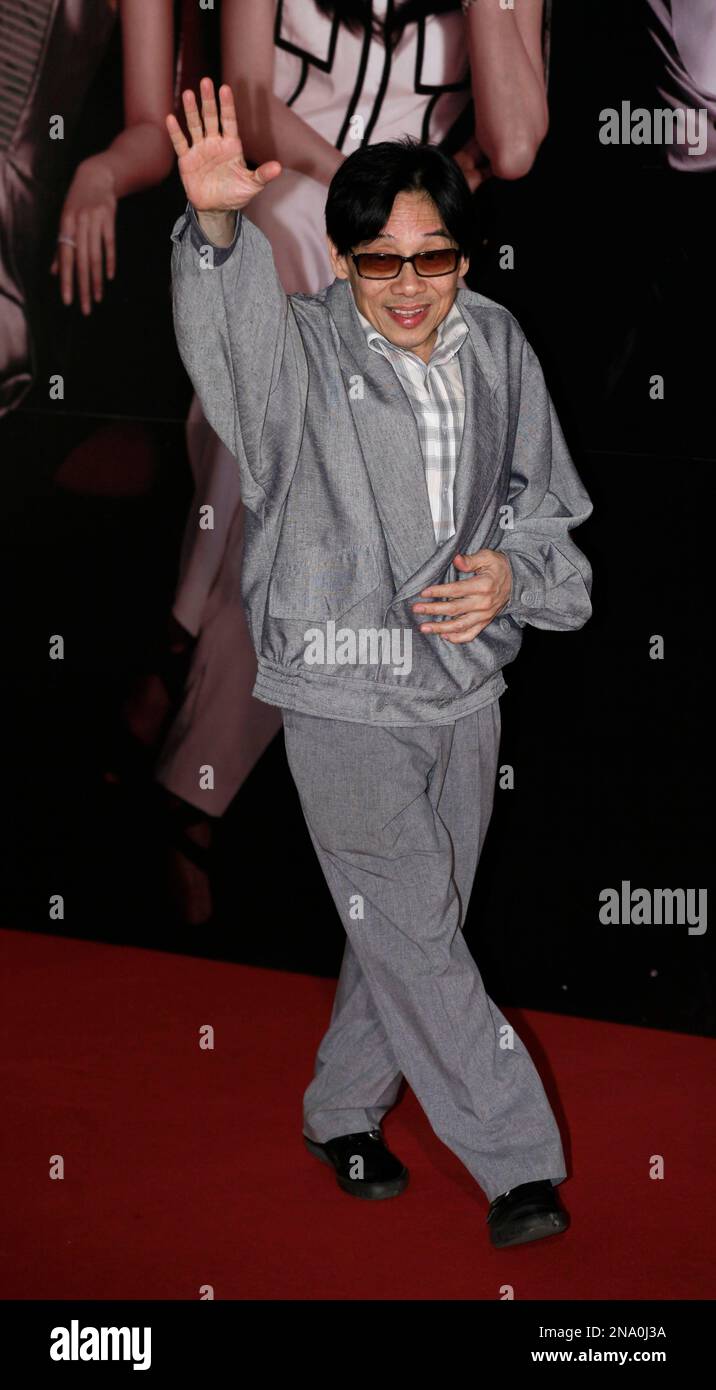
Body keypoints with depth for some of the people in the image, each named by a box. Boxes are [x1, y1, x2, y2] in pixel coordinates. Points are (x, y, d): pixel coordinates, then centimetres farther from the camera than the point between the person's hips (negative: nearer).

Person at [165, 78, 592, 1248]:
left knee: (410, 930, 16)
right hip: (346, 701, -5)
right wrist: (218, 230, -56)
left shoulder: (498, 349, 1)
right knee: (418, 940, -4)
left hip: (466, 691, 5)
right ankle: (520, 1164, 6)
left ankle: (342, 1112, 35)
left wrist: (514, 573, -11)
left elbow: (551, 509, 11)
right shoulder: (303, 352, -11)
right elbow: (231, 331, -36)